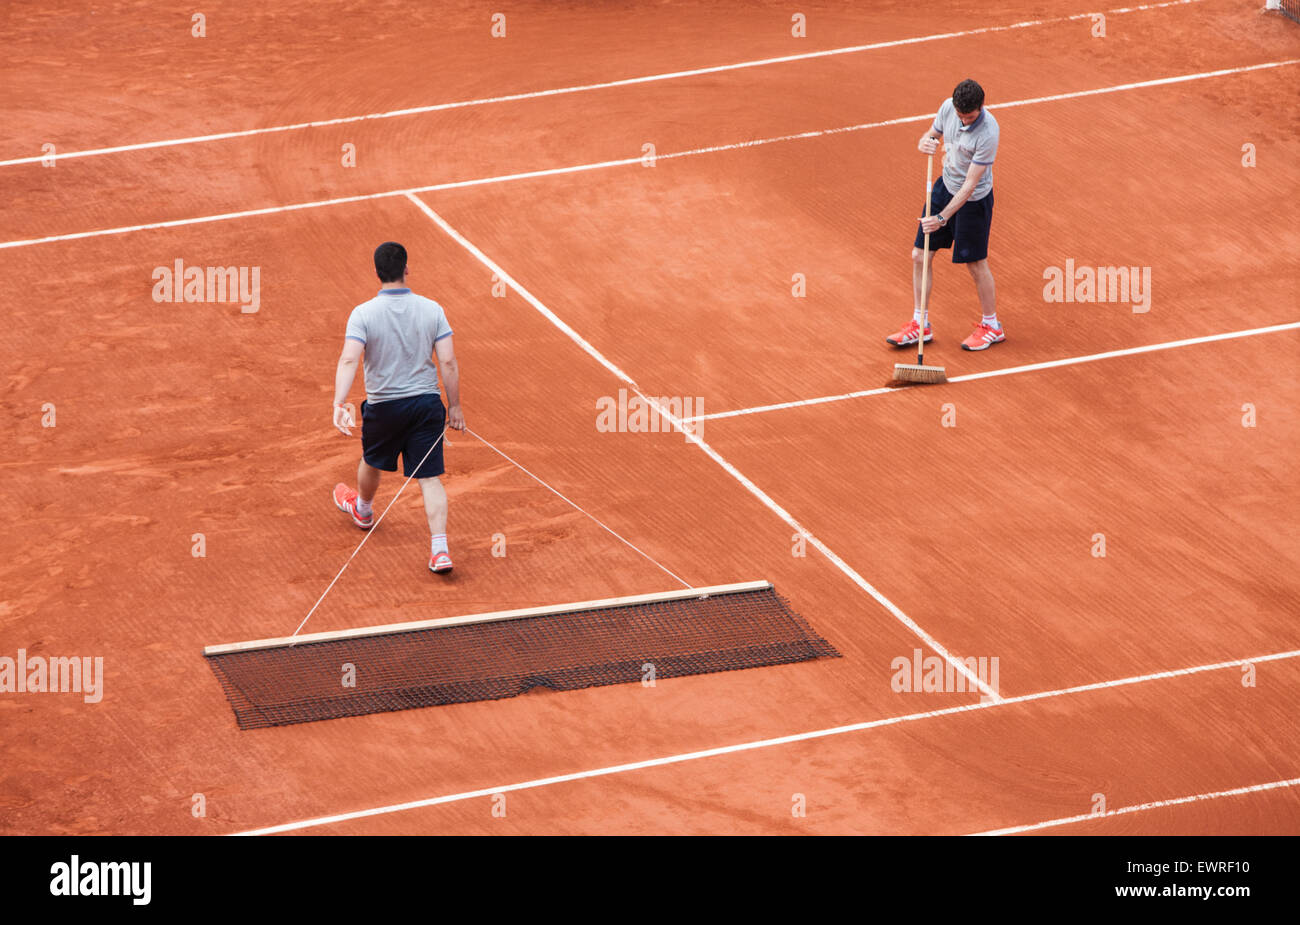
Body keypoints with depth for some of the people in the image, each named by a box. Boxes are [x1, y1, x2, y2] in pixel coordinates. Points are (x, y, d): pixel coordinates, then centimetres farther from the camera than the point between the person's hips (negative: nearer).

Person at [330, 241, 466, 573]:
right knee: (430, 477, 3)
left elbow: (348, 361, -25)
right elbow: (448, 363, -7)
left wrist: (339, 403, -31)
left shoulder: (363, 314, -13)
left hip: (384, 406, 0)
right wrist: (455, 407, 2)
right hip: (427, 403, 1)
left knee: (371, 462, 28)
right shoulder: (432, 310, -7)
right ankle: (440, 548, -7)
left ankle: (363, 509, 56)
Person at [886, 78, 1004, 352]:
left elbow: (970, 184, -28)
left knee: (976, 263, 7)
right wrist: (925, 143, -19)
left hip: (973, 199, -7)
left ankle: (992, 325, 28)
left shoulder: (987, 133, -31)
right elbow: (931, 135, 7)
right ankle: (920, 324, 21)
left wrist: (942, 217, -31)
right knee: (920, 256, 7)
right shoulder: (948, 107, -12)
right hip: (945, 185, 7)